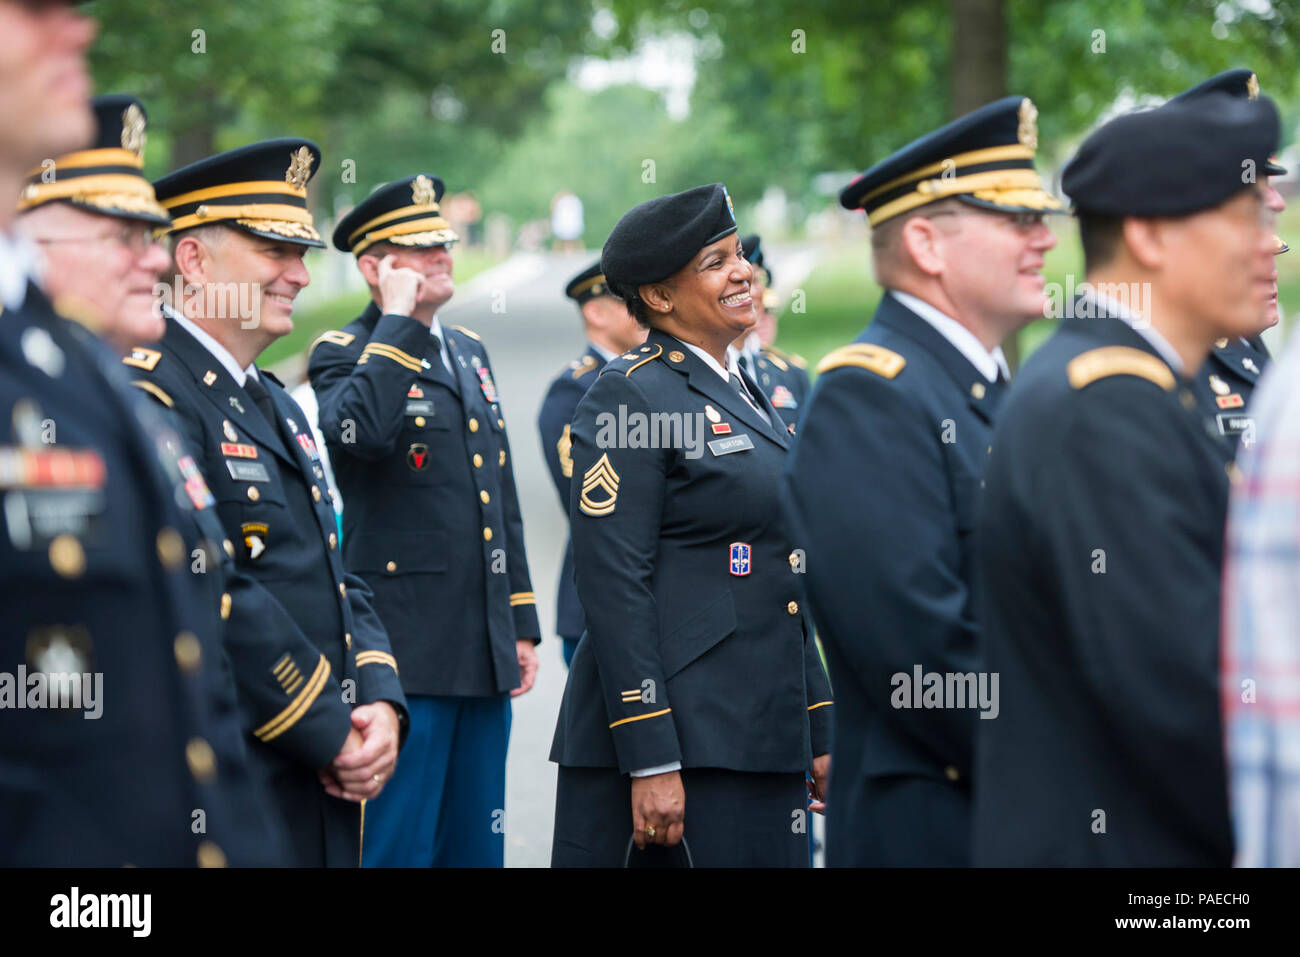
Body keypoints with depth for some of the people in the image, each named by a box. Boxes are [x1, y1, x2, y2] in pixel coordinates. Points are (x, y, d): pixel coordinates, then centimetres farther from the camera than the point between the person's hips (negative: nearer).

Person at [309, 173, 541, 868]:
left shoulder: (469, 351, 18)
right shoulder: (344, 354, -5)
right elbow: (363, 431, -30)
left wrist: (521, 623, 17)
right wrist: (399, 318, -18)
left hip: (484, 654, 7)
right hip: (403, 653, -7)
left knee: (476, 848, 11)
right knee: (396, 846, -4)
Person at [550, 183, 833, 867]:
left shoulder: (747, 395, 18)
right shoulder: (630, 397, -8)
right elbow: (612, 586, -15)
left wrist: (818, 730, 16)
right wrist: (650, 760, -20)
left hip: (761, 734, 8)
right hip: (670, 732, -8)